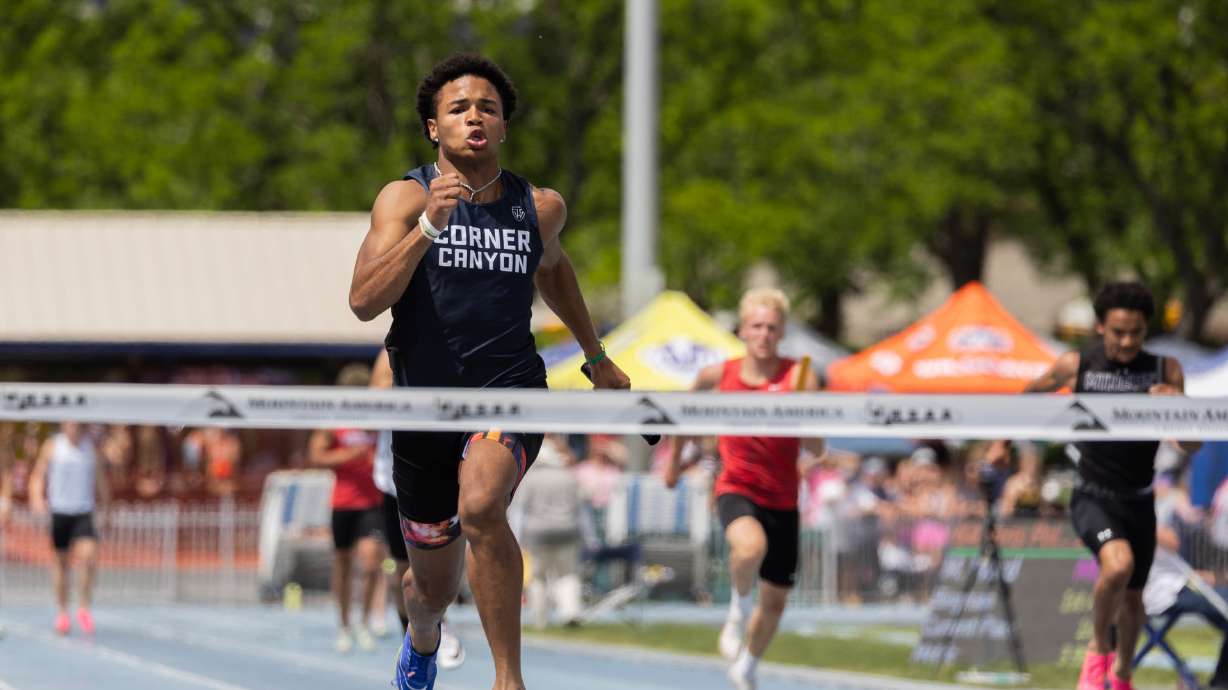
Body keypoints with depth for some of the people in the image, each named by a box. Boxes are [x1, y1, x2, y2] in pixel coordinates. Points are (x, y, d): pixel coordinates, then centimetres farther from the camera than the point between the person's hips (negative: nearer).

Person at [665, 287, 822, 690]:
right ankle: (739, 609, -7)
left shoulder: (800, 377, -7)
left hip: (782, 501, 2)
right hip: (737, 489, -2)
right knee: (751, 546, -37)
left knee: (775, 601, 10)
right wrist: (675, 458, 28)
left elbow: (817, 449, -11)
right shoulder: (717, 376, -2)